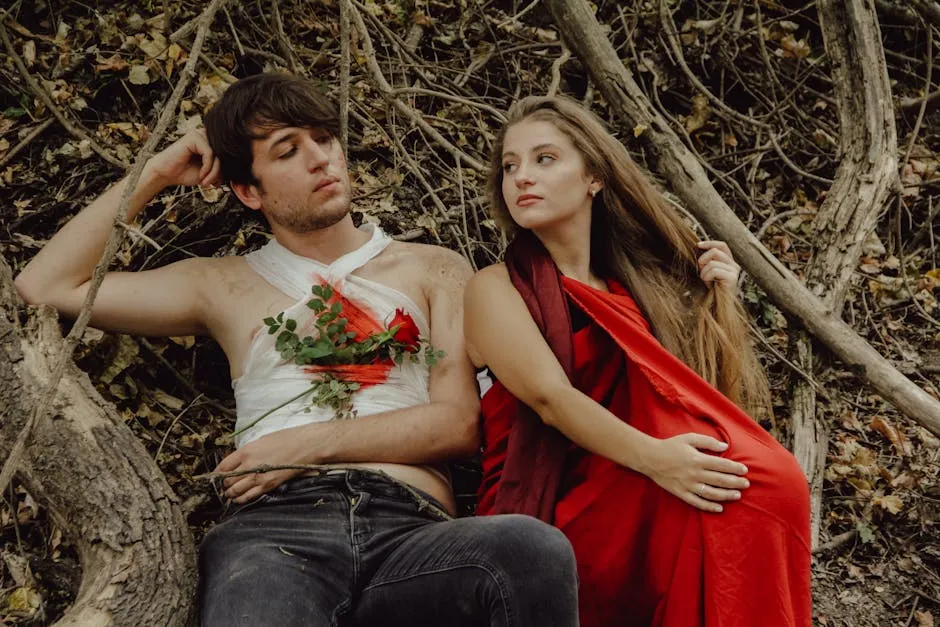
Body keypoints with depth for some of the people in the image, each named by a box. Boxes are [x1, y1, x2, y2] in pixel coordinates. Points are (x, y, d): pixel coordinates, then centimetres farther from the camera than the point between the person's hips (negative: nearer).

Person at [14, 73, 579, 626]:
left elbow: (458, 424, 8)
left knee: (533, 547, -34)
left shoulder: (434, 270, 21)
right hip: (274, 528, -1)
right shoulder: (227, 286, 23)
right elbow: (46, 286, 23)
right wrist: (154, 176, 21)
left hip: (412, 532, 2)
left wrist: (307, 445, -2)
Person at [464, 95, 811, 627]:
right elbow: (551, 397, -14)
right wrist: (653, 457, -30)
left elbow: (714, 401, 19)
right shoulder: (496, 288, 5)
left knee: (768, 479, -28)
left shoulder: (635, 285, 19)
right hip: (542, 512, -4)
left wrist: (718, 304, 7)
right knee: (742, 488, -30)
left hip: (633, 504, 5)